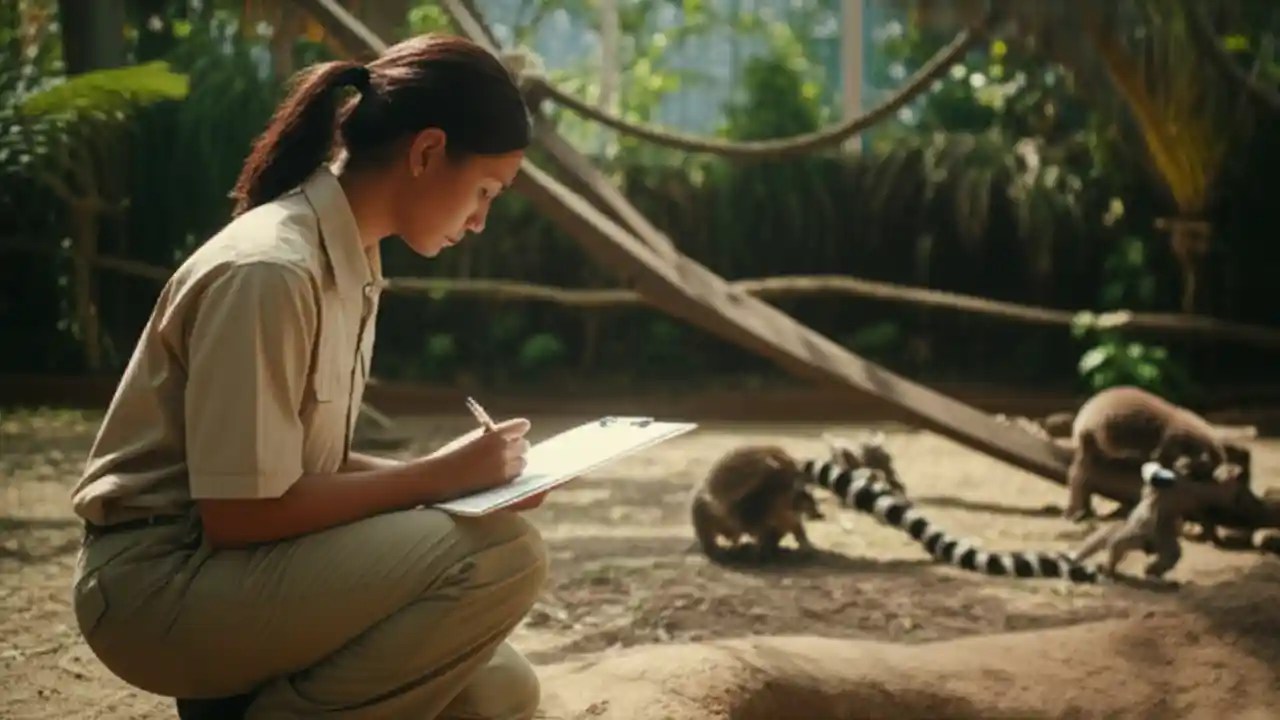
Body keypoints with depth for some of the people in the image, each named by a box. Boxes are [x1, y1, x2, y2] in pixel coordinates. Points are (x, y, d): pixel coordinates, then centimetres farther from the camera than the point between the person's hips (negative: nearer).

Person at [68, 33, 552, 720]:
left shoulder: (347, 264, 7)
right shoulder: (268, 272, -22)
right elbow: (239, 511, -23)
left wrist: (451, 474, -3)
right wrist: (436, 477, -17)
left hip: (234, 565, 9)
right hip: (159, 580, -9)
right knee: (500, 556, -22)